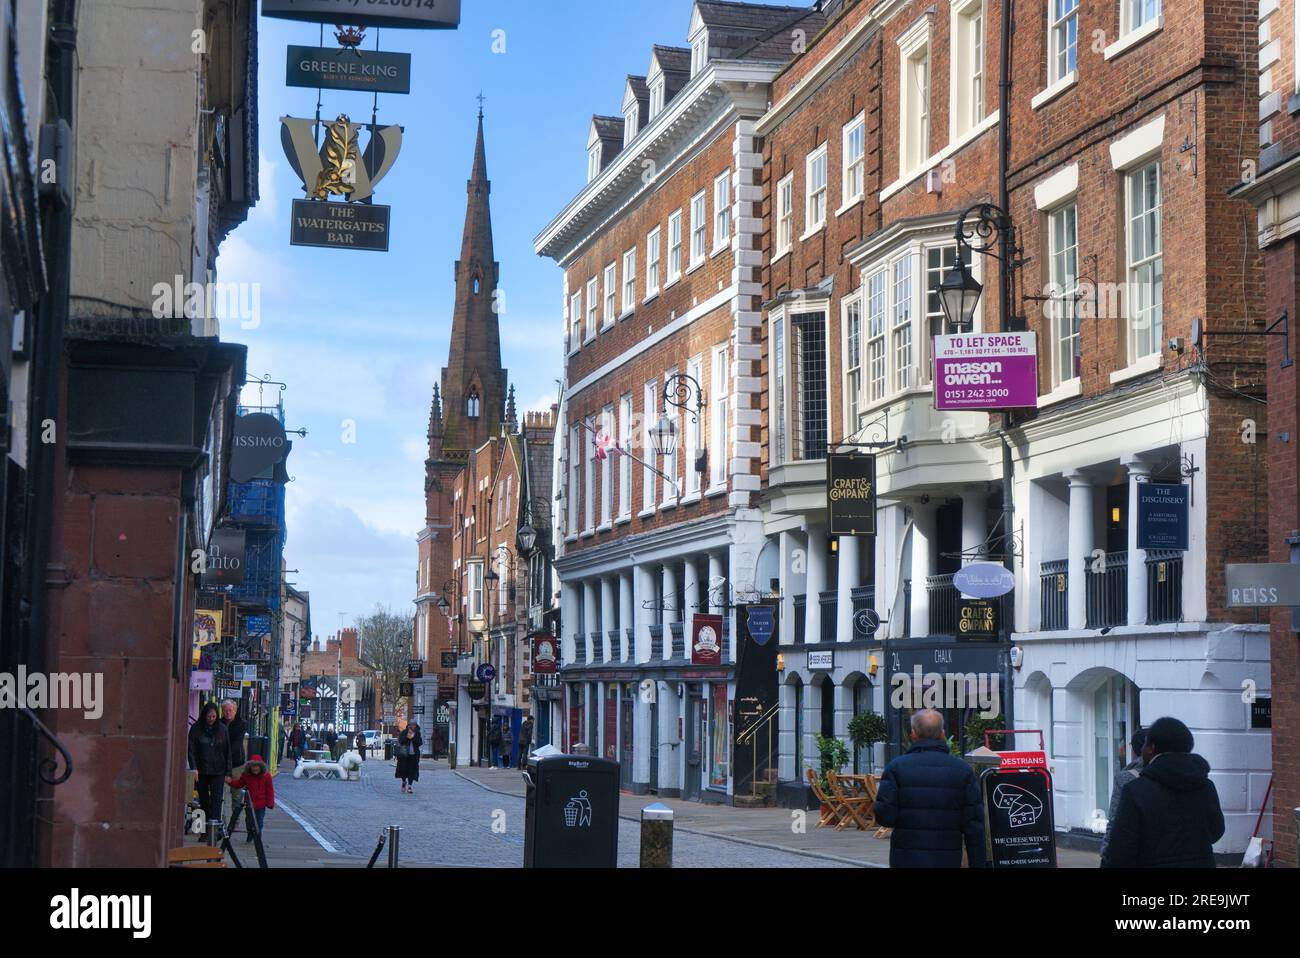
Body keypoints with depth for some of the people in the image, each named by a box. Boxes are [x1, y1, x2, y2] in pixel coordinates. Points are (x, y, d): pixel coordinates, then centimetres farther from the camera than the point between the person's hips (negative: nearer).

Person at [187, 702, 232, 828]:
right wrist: (193, 768, -18)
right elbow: (191, 749, -5)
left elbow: (227, 752, 8)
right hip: (201, 770, 0)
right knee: (203, 799, 7)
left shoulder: (222, 729, 4)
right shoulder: (196, 729, 0)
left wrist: (228, 773, 3)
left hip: (218, 771, 0)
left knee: (216, 798, -11)